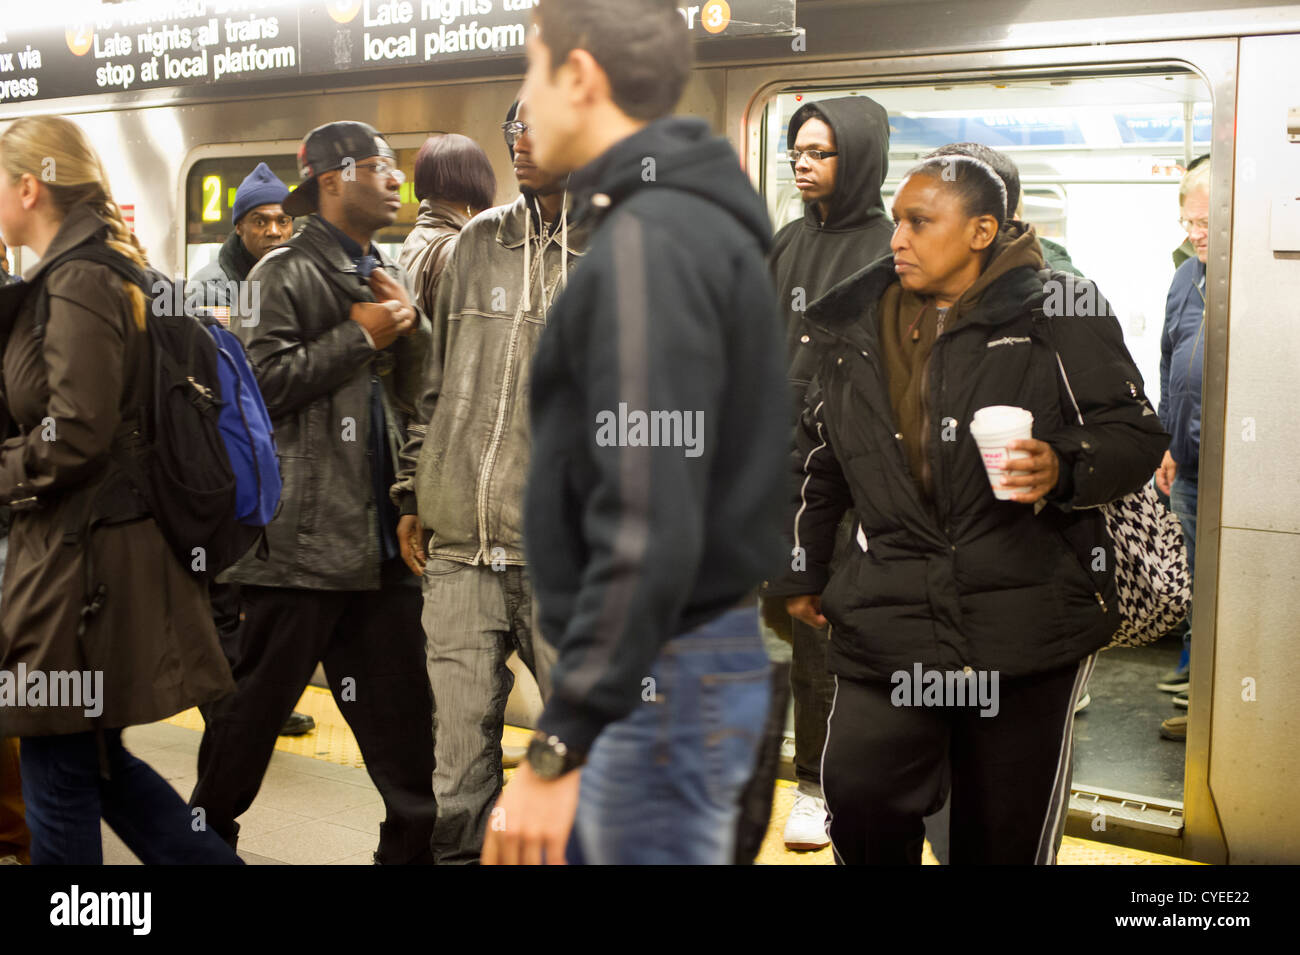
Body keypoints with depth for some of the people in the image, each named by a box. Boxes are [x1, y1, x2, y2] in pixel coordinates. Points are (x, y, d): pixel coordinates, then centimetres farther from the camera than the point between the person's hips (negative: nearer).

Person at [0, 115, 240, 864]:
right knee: (92, 760, 17)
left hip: (84, 559, -10)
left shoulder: (79, 284, -16)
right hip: (82, 547, 10)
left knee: (61, 773, 3)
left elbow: (76, 433, -22)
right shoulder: (105, 270, 14)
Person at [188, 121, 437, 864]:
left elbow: (425, 391, 17)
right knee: (258, 697, 6)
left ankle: (414, 840, 20)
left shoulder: (389, 274, 17)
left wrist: (412, 325, -2)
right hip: (303, 535, -7)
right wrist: (360, 335, -13)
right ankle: (209, 833, 24)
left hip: (380, 535, 7)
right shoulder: (286, 275, -6)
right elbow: (260, 383, -19)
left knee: (400, 702, 10)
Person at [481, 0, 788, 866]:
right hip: (686, 658, 10)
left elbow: (648, 530, -27)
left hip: (661, 681, -10)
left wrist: (558, 749, -24)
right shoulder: (698, 222, 13)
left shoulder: (649, 243, -20)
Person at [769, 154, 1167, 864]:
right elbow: (816, 460, 22)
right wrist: (801, 573, 24)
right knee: (858, 794, -6)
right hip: (888, 622, 3)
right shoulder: (856, 325, 13)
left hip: (1029, 622, -3)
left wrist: (1064, 468, -19)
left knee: (1006, 832, 7)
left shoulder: (1058, 312, -1)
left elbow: (1136, 433, 1)